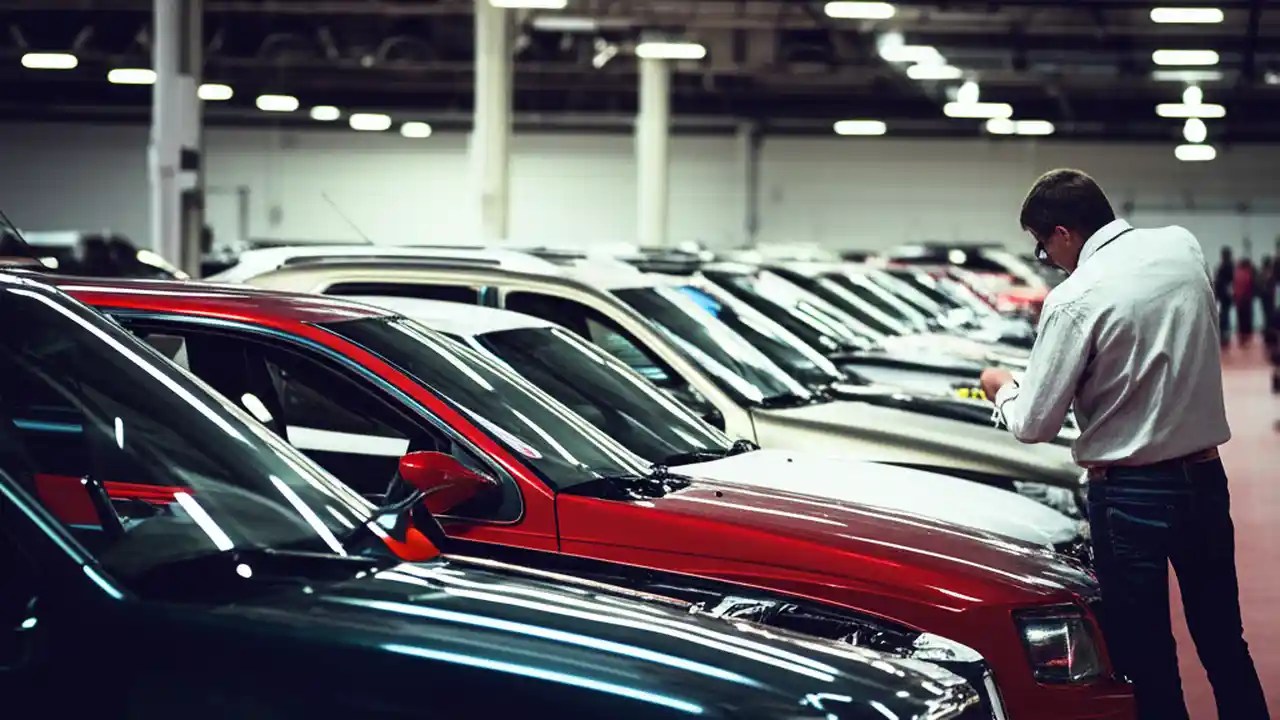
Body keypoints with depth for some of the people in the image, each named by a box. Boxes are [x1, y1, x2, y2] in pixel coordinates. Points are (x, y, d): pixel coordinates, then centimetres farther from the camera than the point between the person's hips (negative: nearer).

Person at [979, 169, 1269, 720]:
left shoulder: (1076, 299, -16)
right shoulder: (1183, 247, 1)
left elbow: (1035, 424, -11)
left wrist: (1002, 388, 9)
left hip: (1131, 494, -6)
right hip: (1205, 478, 6)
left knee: (1147, 664, 6)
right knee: (1225, 643, 17)